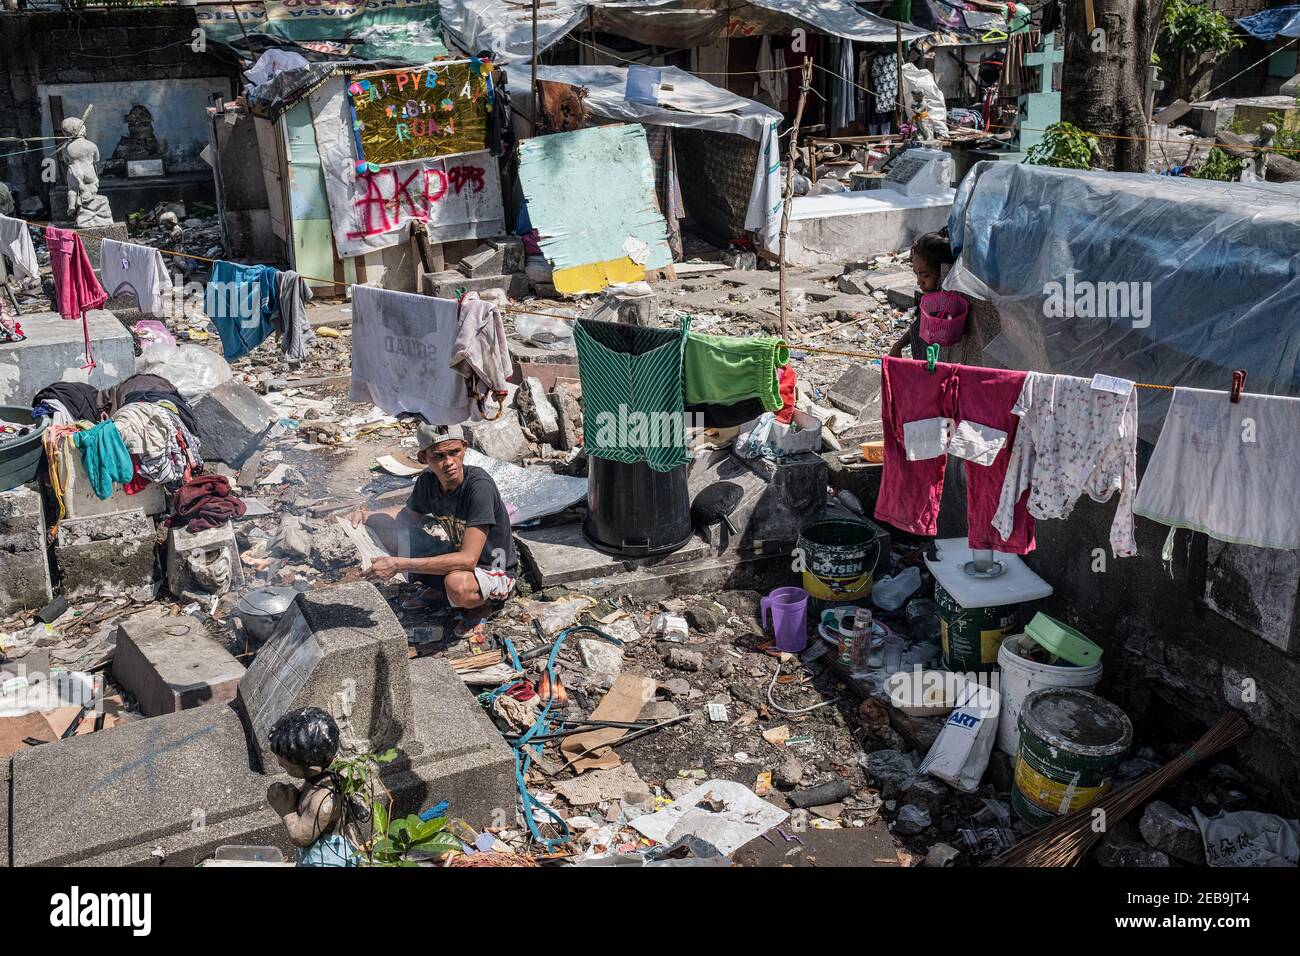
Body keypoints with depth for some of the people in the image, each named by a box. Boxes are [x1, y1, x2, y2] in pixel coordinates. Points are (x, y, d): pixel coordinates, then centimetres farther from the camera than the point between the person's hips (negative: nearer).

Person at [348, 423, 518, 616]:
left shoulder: (480, 486, -30)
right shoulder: (427, 481, -9)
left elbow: (468, 559, -33)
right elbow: (410, 514, 15)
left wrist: (399, 564, -32)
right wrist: (366, 515, -4)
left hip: (495, 572, -6)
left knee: (458, 584, -40)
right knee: (388, 530, -4)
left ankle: (483, 602, -4)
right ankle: (438, 589, 12)